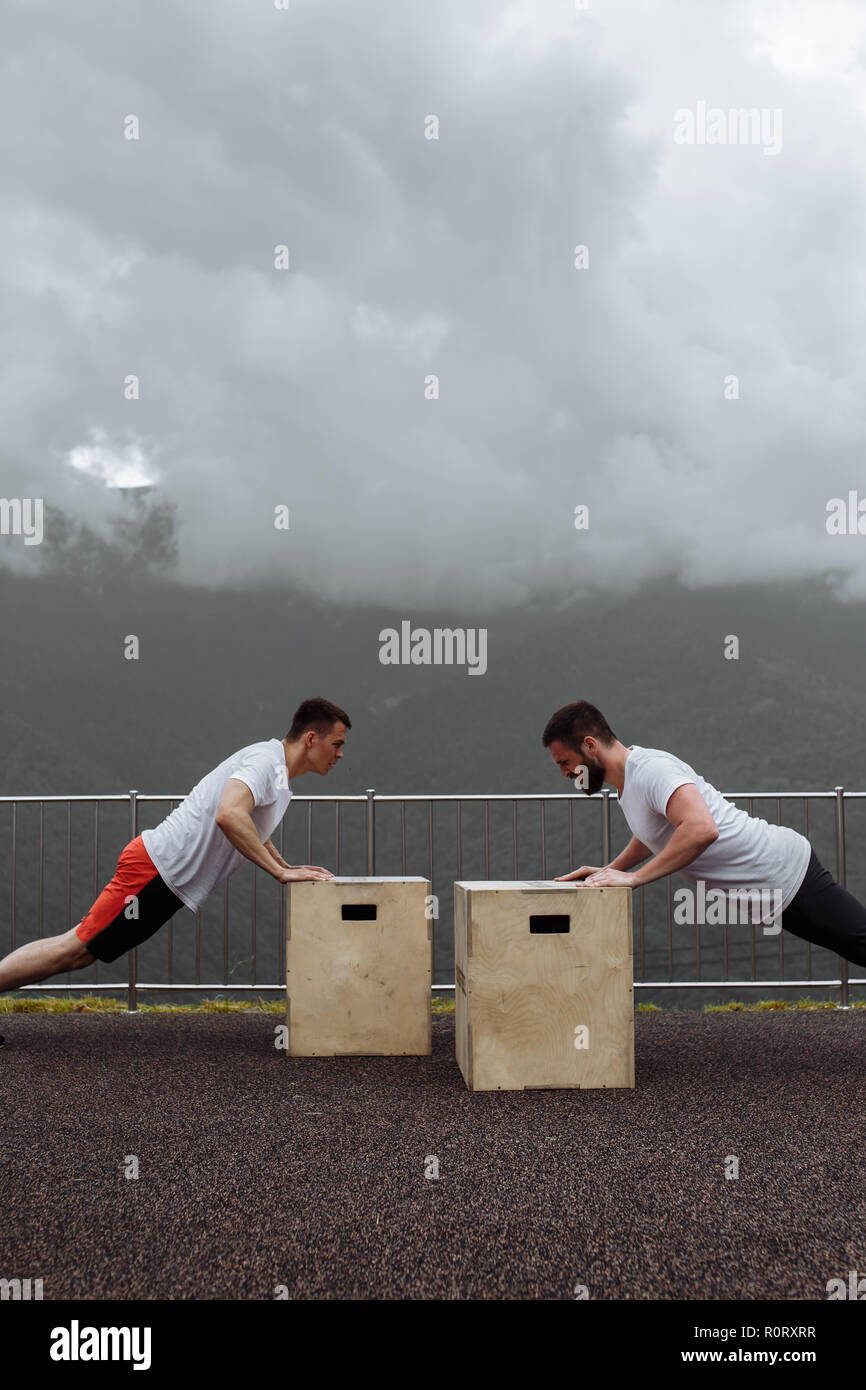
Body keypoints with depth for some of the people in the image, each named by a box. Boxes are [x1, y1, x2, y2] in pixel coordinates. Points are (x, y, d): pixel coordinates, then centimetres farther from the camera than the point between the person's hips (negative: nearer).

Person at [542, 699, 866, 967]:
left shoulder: (649, 770, -23)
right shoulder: (628, 777, 8)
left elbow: (701, 828, -40)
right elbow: (654, 832, 28)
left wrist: (633, 877, -33)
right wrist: (608, 870, 13)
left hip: (787, 876, -9)